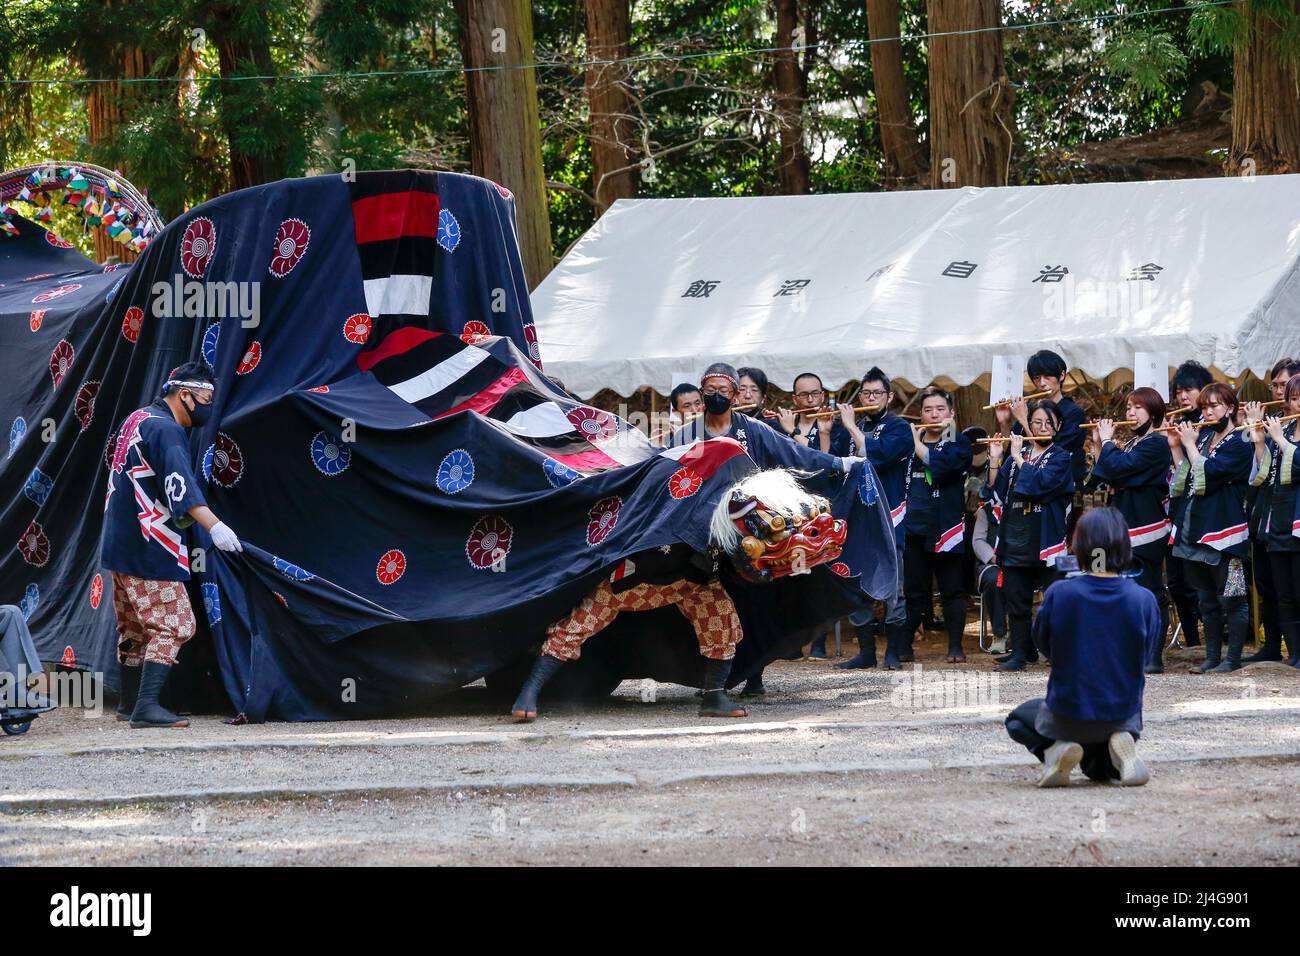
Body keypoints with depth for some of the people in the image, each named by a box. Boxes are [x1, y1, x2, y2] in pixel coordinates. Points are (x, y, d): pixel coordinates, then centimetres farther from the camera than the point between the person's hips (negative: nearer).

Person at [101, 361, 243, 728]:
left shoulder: (139, 419, 15)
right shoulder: (166, 429, -17)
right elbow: (181, 486, -32)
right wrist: (214, 526, -42)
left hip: (120, 543, 10)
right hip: (149, 547, -10)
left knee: (135, 626, 18)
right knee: (172, 623, -11)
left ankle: (129, 704, 26)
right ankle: (146, 706, -20)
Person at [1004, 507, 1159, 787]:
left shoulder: (1059, 594, -18)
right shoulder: (1143, 599, -13)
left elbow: (1043, 645, 0)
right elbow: (1145, 655, 2)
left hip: (1067, 714, -2)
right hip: (1123, 710, 2)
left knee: (1018, 721, 32)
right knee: (1098, 770, 34)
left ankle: (1054, 750, -2)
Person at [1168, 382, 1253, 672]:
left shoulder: (1239, 444, -8)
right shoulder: (1203, 436, 15)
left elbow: (1207, 473, -19)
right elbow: (1183, 478, 15)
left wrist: (1190, 445, -9)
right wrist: (1176, 448, 6)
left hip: (1222, 530, -8)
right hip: (1195, 529, 8)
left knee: (1229, 599, -2)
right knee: (1206, 600, 12)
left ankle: (1233, 657, 3)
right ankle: (1212, 656, 17)